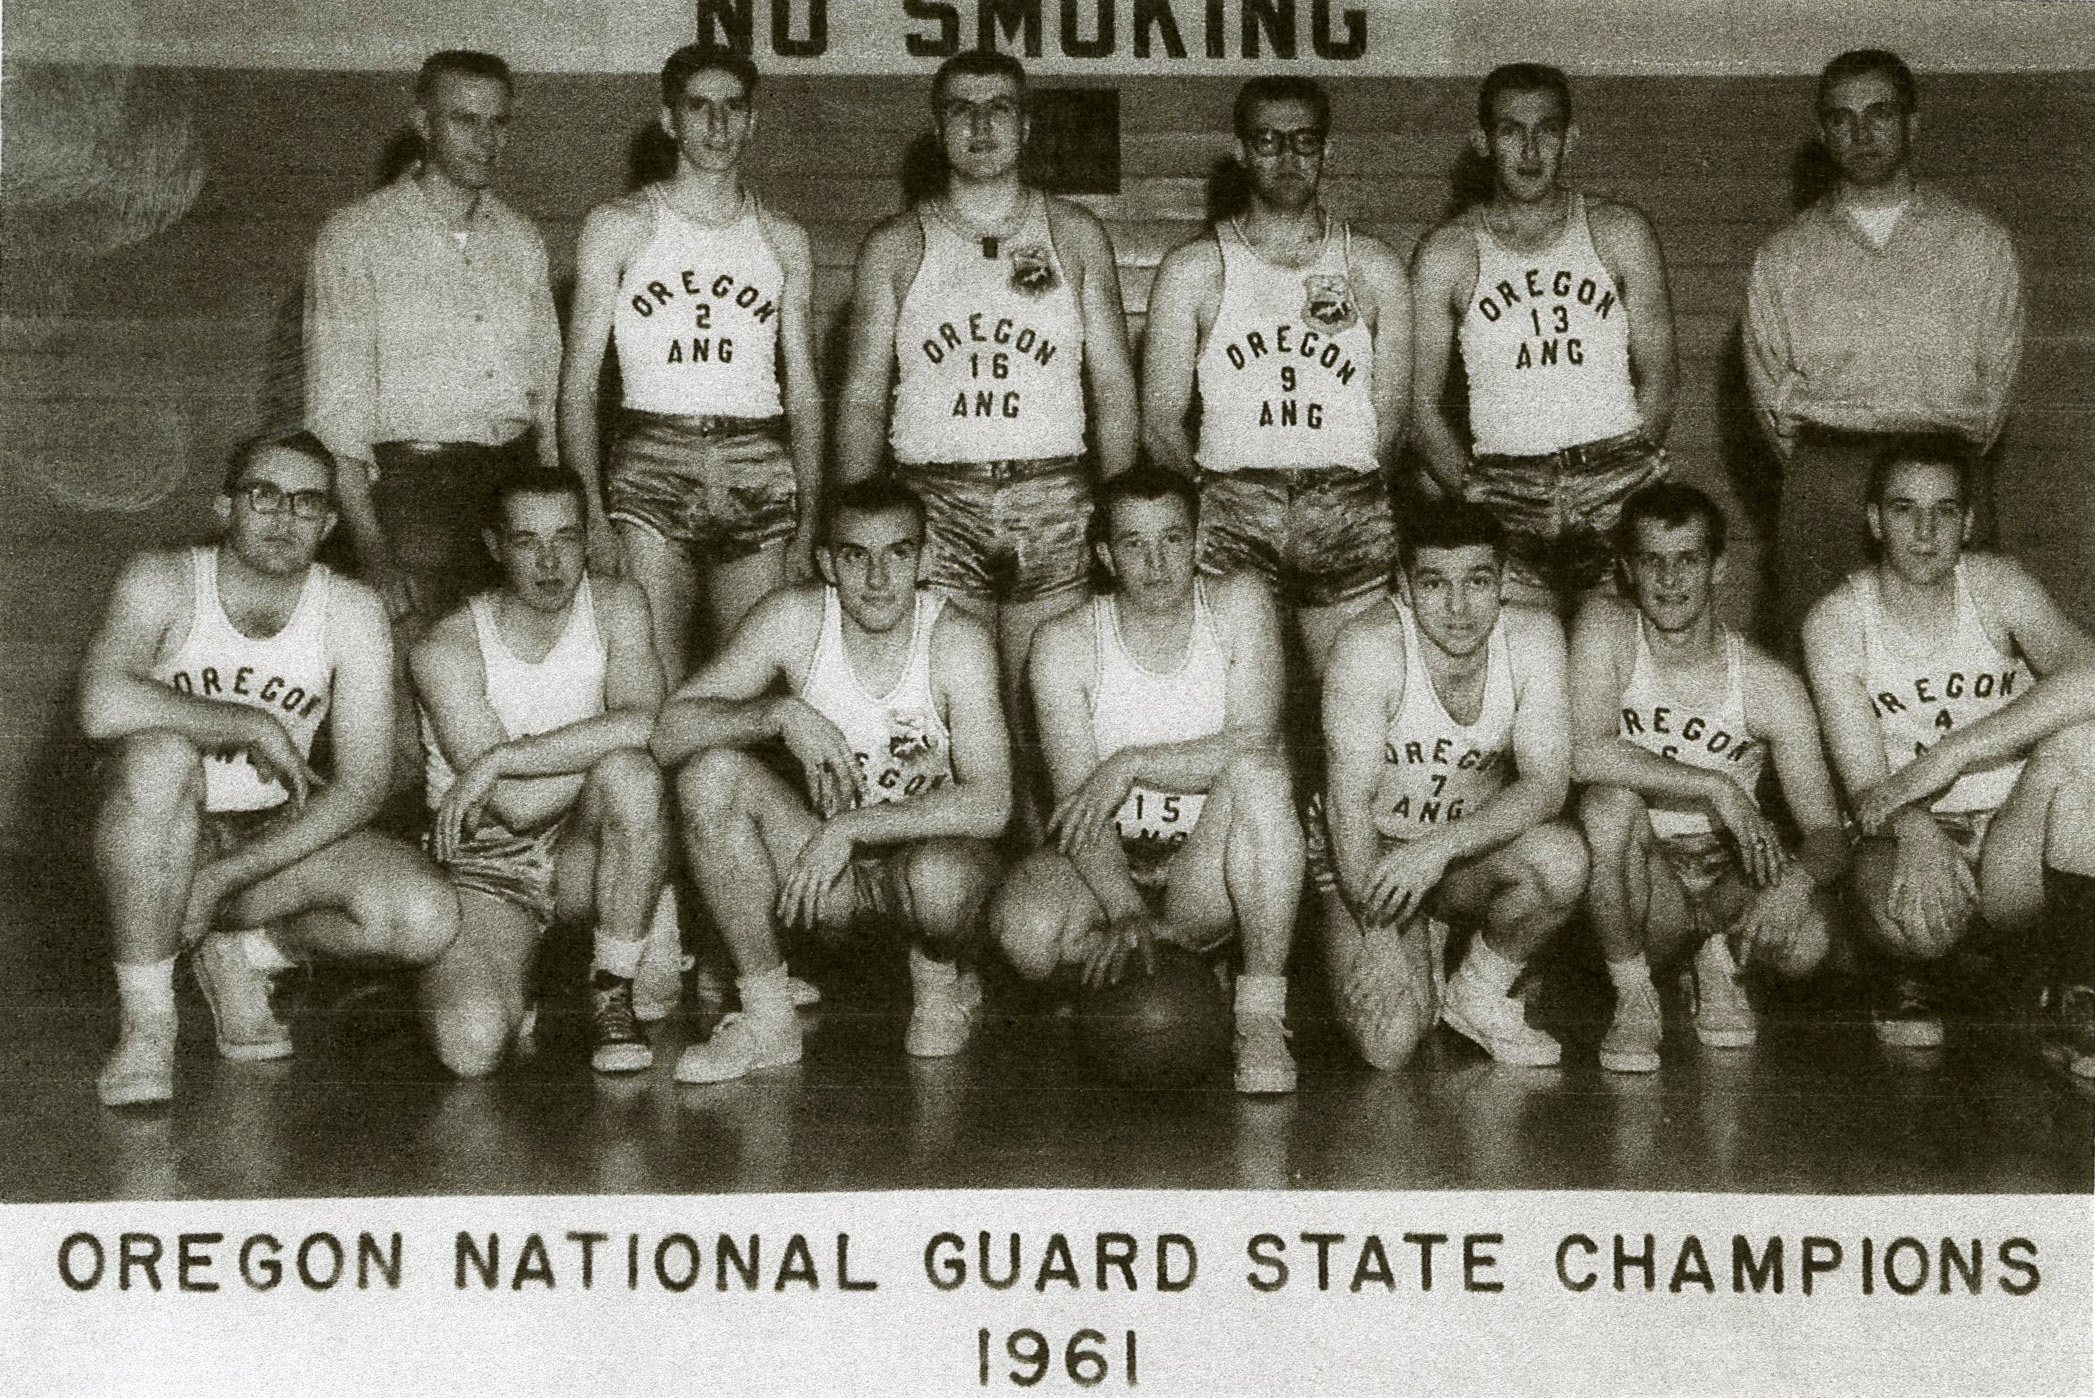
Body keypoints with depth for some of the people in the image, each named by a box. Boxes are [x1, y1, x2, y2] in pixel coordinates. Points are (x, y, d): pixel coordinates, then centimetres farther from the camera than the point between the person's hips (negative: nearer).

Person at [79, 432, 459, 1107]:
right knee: (159, 753, -37)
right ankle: (146, 1018, -21)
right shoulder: (161, 583, -13)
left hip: (281, 837, 2)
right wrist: (255, 728, -26)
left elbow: (362, 786, -13)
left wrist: (226, 876, -22)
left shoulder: (351, 612, -7)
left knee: (428, 920, -24)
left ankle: (242, 954, 7)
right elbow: (102, 705, -33)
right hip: (168, 842, -2)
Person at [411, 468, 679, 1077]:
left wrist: (503, 760, -24)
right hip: (484, 865, -1)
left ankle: (614, 990, -14)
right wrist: (612, 737, -12)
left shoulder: (616, 606, -4)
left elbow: (647, 721, -24)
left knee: (630, 774, -33)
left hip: (585, 849, 2)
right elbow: (519, 806, -20)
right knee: (472, 1045, -26)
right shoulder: (445, 651, -13)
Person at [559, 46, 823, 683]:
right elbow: (577, 387, 4)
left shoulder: (784, 240, 13)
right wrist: (590, 517, -8)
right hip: (652, 469, -2)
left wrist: (809, 523, 3)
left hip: (761, 478, 2)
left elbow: (804, 393, 13)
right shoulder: (618, 227, 6)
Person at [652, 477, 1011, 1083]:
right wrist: (783, 712, -31)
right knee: (709, 769, -21)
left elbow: (989, 806, -26)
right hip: (827, 865, 3)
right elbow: (667, 731, -17)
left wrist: (851, 826, -29)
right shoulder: (794, 620, -12)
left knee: (941, 876, -39)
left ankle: (944, 979, 2)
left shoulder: (958, 640, -18)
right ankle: (768, 1019, -11)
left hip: (930, 846, -3)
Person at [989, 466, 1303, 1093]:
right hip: (1108, 868, 1)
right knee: (1025, 930, -31)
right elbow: (1079, 802, -13)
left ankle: (1261, 1013, -23)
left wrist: (1130, 765, -21)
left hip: (1206, 876, -1)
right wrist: (1124, 913, -27)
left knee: (1255, 774, -31)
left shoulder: (1238, 607, -4)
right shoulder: (1066, 642, -5)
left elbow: (1253, 747, -17)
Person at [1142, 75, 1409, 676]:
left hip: (1348, 516, 1)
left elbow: (1391, 413, 11)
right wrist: (1214, 494, -1)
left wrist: (1346, 492, 2)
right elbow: (1161, 422, 6)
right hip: (1229, 509, -1)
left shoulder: (1374, 267, 12)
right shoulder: (1193, 269, 8)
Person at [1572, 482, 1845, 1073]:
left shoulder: (1770, 686, -9)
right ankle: (1633, 996, -11)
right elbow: (1582, 753, -28)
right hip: (1642, 885, -1)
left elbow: (1828, 834, -10)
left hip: (1733, 878, 1)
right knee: (1609, 800, -33)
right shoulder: (1607, 629, -12)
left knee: (1805, 941, -31)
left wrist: (1800, 877, -34)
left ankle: (1722, 962, 8)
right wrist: (1716, 788, -28)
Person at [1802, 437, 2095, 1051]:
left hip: (2017, 816, 1)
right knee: (1918, 915, -37)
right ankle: (1907, 976, 7)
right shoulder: (1834, 623, -9)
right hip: (1909, 831, -1)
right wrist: (1916, 833, -39)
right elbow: (1868, 785, -15)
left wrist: (1950, 754, -33)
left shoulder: (1997, 586, -8)